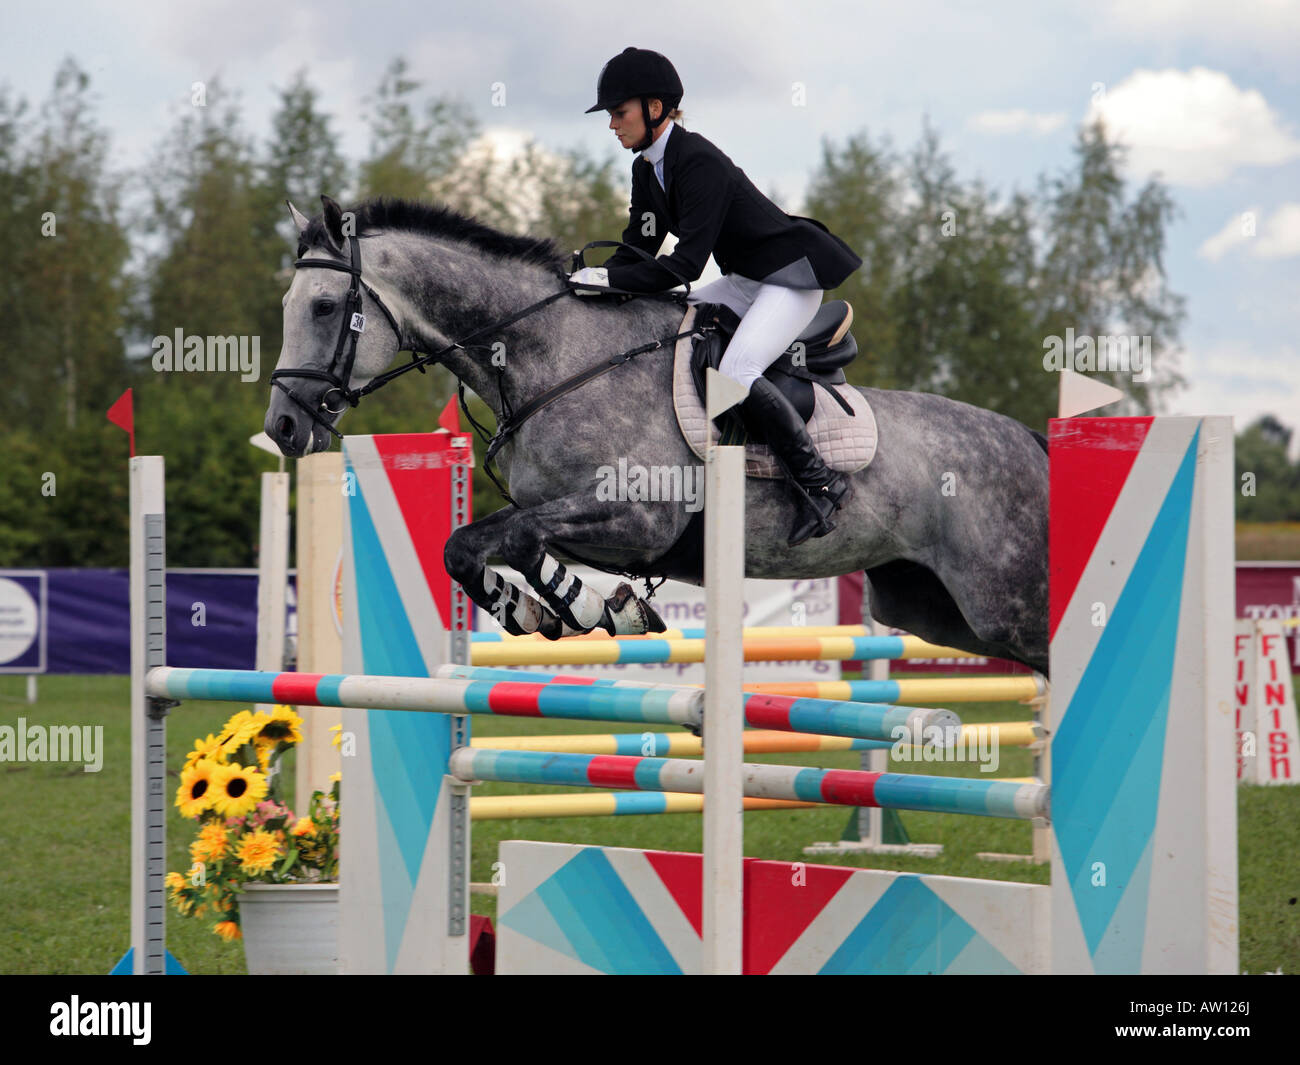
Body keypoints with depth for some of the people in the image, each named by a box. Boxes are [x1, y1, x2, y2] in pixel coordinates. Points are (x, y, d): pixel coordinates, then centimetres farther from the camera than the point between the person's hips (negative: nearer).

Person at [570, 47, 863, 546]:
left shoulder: (700, 162, -25)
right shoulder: (646, 169, 4)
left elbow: (686, 263, -29)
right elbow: (638, 248, 8)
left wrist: (608, 278, -28)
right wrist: (590, 281, -8)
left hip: (792, 275, -10)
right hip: (744, 281, 10)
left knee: (735, 374, -28)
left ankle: (821, 484, -18)